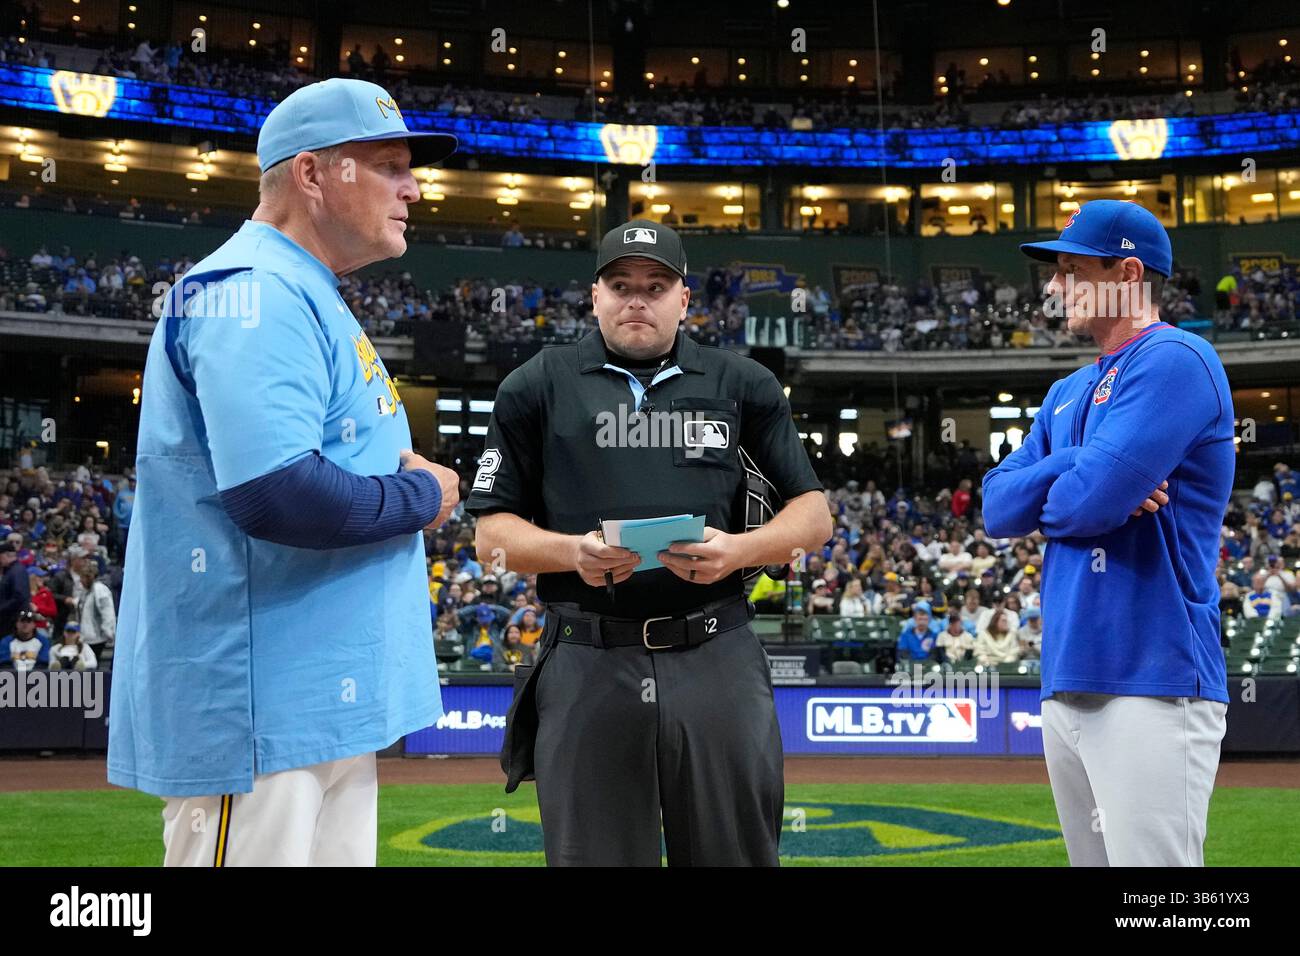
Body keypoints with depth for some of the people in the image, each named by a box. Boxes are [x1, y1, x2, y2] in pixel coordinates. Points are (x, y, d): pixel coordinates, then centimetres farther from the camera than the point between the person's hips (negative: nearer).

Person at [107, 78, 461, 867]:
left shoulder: (307, 299, 19)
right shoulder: (254, 291, -14)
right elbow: (278, 495, -27)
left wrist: (402, 479, 1)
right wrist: (423, 497, -12)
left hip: (331, 704, 10)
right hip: (260, 712, -10)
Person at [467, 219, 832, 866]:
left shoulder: (743, 385, 11)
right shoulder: (537, 387, 10)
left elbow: (815, 514, 11)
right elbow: (491, 532, 8)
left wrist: (741, 548, -9)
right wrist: (573, 551, -12)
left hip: (718, 663, 1)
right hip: (585, 667, 0)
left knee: (737, 852, 5)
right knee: (593, 855, 5)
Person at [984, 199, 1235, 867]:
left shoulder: (1174, 359, -8)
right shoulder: (1067, 393, 20)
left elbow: (1092, 500, -19)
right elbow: (997, 508, 10)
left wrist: (1040, 498, 4)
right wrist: (1082, 471, -7)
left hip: (1151, 688, -9)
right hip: (1066, 682, 9)